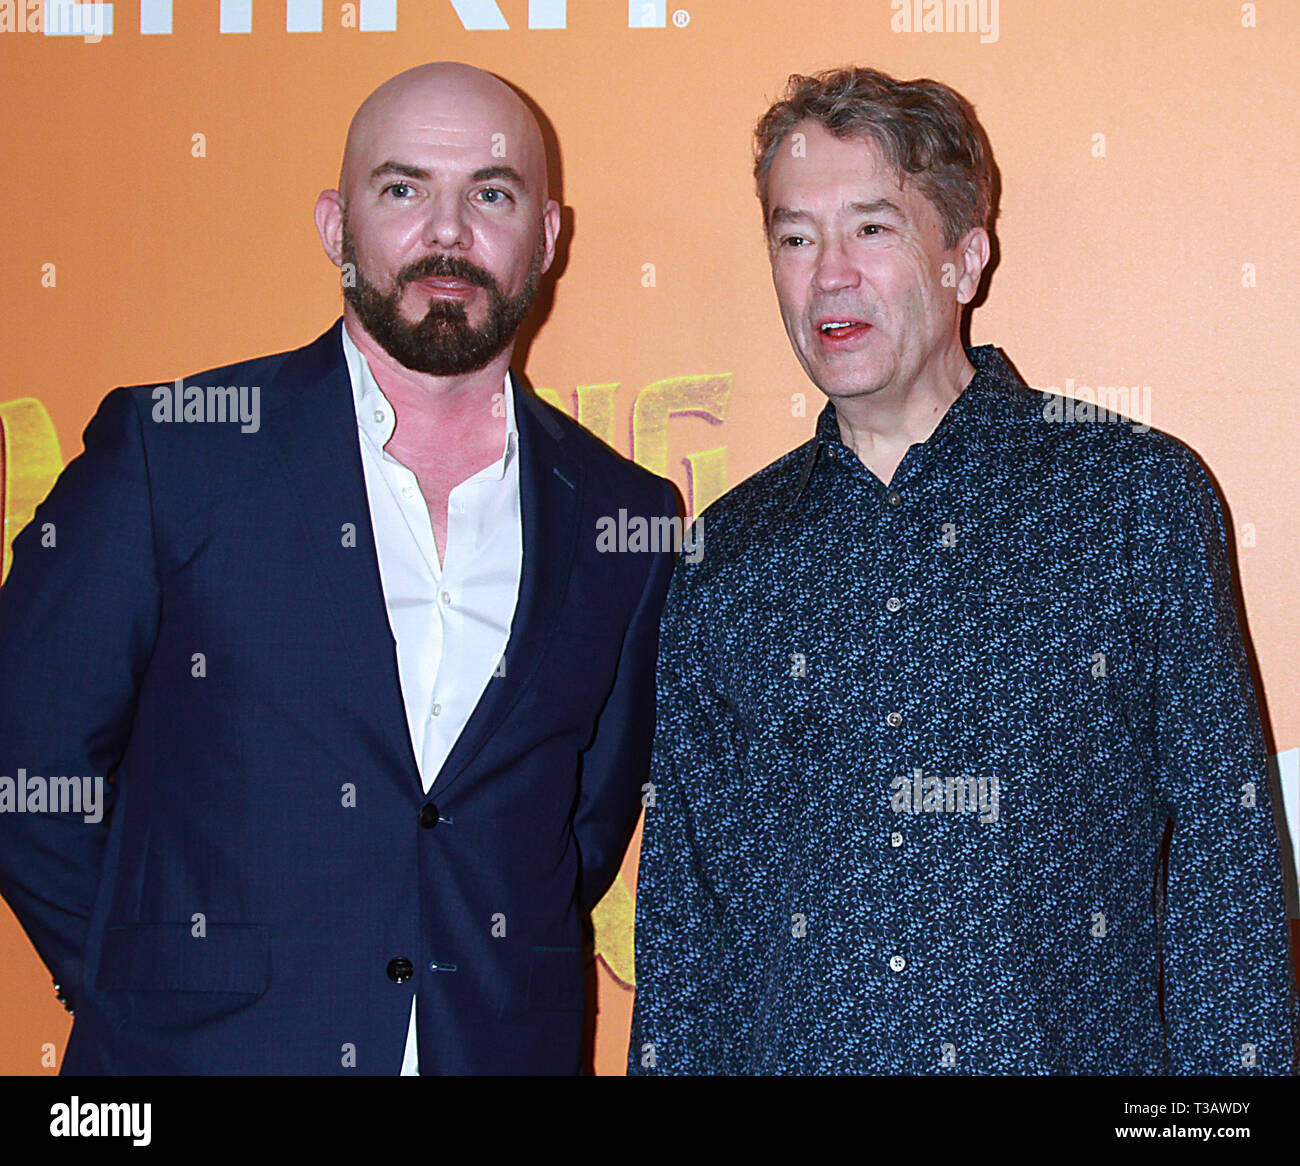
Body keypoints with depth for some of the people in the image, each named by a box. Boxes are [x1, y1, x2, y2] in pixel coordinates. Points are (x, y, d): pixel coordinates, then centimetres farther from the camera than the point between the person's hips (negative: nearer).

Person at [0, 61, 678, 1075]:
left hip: (504, 1047, 3)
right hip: (205, 1045, -2)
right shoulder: (168, 450, -5)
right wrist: (147, 987, -3)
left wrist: (510, 978, 4)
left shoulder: (625, 516, 2)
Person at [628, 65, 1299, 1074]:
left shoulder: (1138, 493, -3)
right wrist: (670, 1056, -1)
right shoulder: (726, 555, 4)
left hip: (1074, 1040, -2)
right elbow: (682, 890, 7)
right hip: (790, 1045, 2)